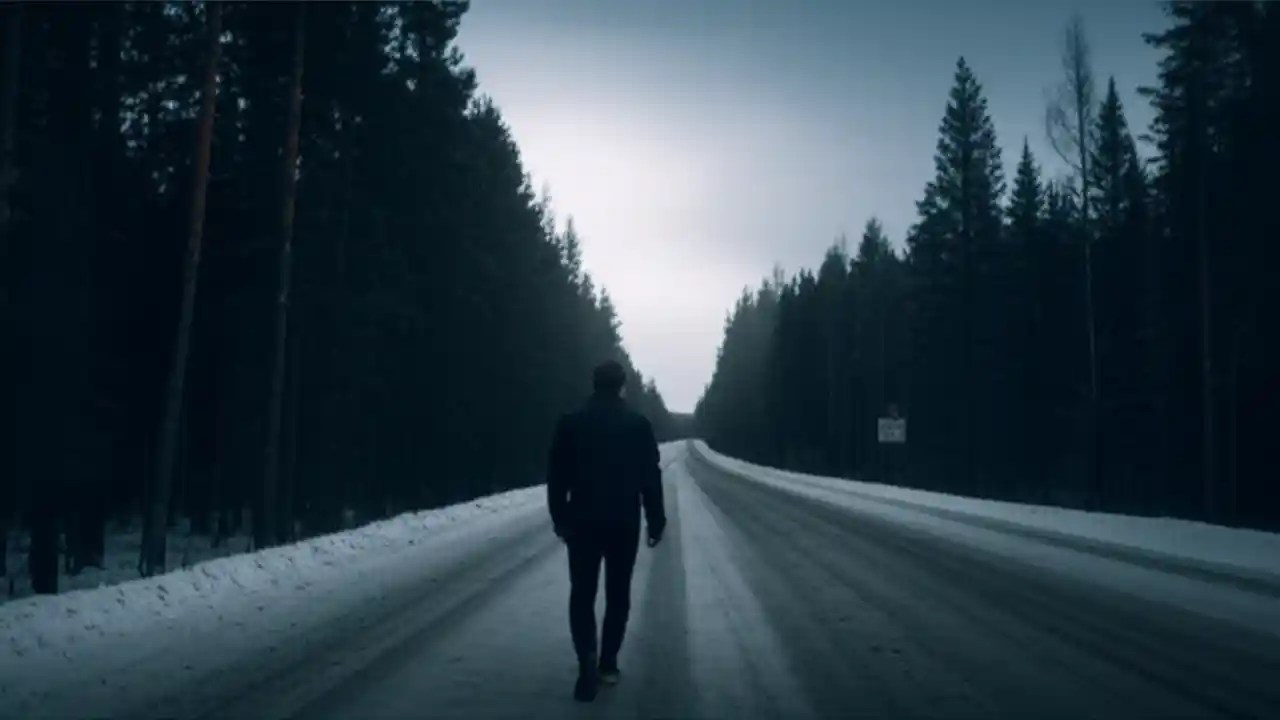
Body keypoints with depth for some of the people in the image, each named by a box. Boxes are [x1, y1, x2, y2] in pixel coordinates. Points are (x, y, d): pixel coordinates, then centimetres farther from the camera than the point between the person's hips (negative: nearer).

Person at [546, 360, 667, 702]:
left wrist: (559, 517, 8)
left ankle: (587, 660, -15)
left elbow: (557, 476, 0)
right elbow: (651, 477, -2)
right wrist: (656, 519, 4)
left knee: (582, 593, 4)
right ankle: (607, 664, 15)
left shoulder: (570, 423, -1)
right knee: (618, 593, 12)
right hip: (625, 522, 0)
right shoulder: (638, 424, -1)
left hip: (583, 521, 0)